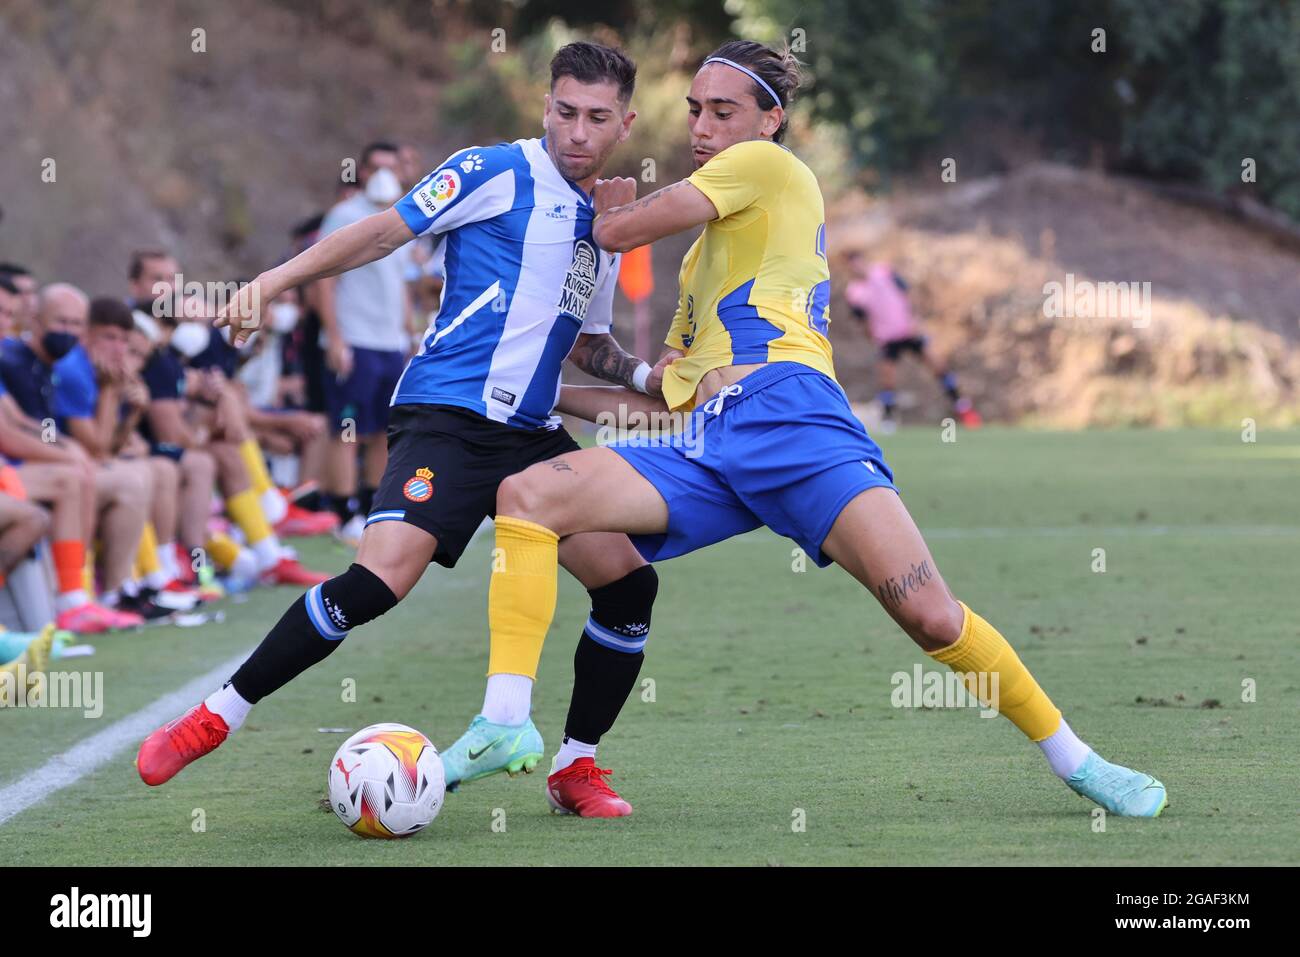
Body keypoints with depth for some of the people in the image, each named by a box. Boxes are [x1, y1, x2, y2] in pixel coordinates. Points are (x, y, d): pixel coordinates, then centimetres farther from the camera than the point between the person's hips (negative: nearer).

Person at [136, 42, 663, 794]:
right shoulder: (497, 173, -3)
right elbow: (386, 231, -7)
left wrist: (647, 377, 13)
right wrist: (273, 282, -15)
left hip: (531, 433, 7)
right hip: (446, 414, -7)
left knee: (629, 583, -1)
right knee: (380, 579, -24)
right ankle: (212, 721, -13)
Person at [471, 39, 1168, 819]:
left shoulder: (768, 167, 9)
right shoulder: (704, 256, 33)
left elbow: (618, 232, 6)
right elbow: (668, 397, 33)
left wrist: (609, 211, 28)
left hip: (786, 412, -8)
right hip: (706, 450, 8)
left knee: (930, 616, -18)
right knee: (525, 496, -15)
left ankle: (1074, 759, 0)